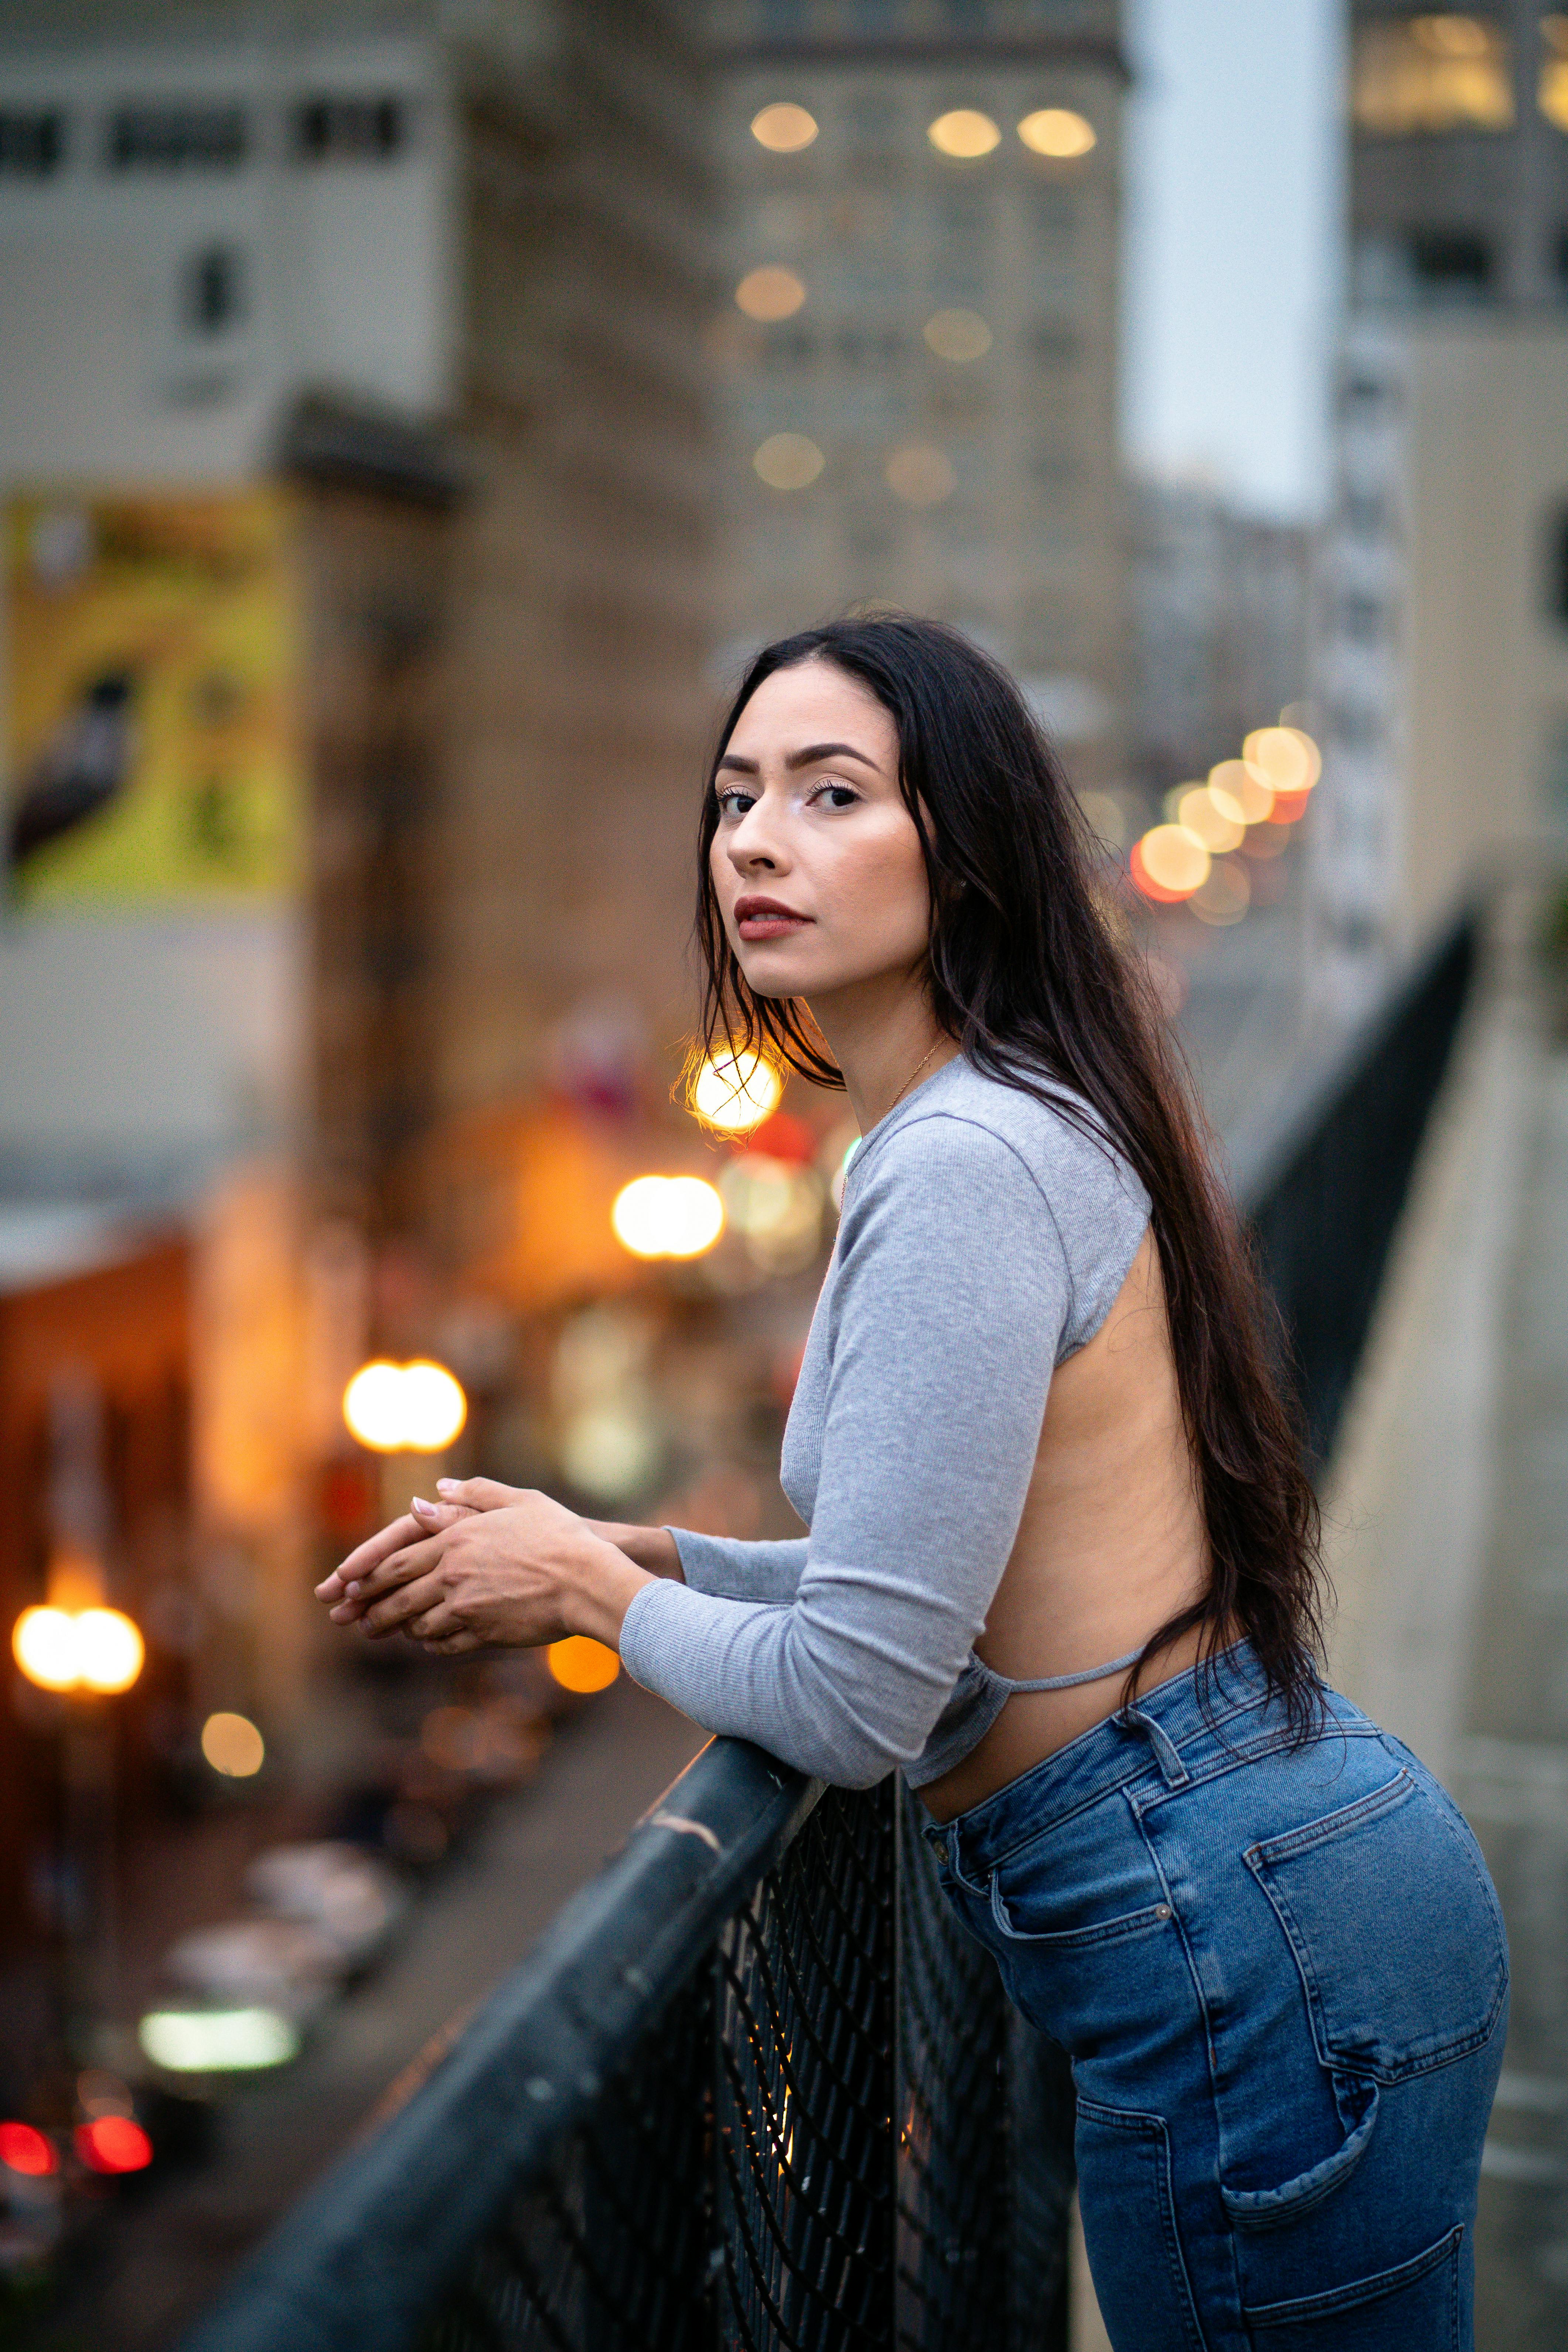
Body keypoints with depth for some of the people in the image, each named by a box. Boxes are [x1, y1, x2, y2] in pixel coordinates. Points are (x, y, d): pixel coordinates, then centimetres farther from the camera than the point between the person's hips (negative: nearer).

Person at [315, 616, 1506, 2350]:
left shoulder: (964, 1168, -21)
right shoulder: (1021, 1123, 11)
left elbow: (856, 1700, -22)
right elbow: (945, 1574, 19)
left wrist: (591, 1591, -4)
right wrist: (644, 1554, 12)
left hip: (1242, 1943, -10)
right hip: (1277, 1880, 10)